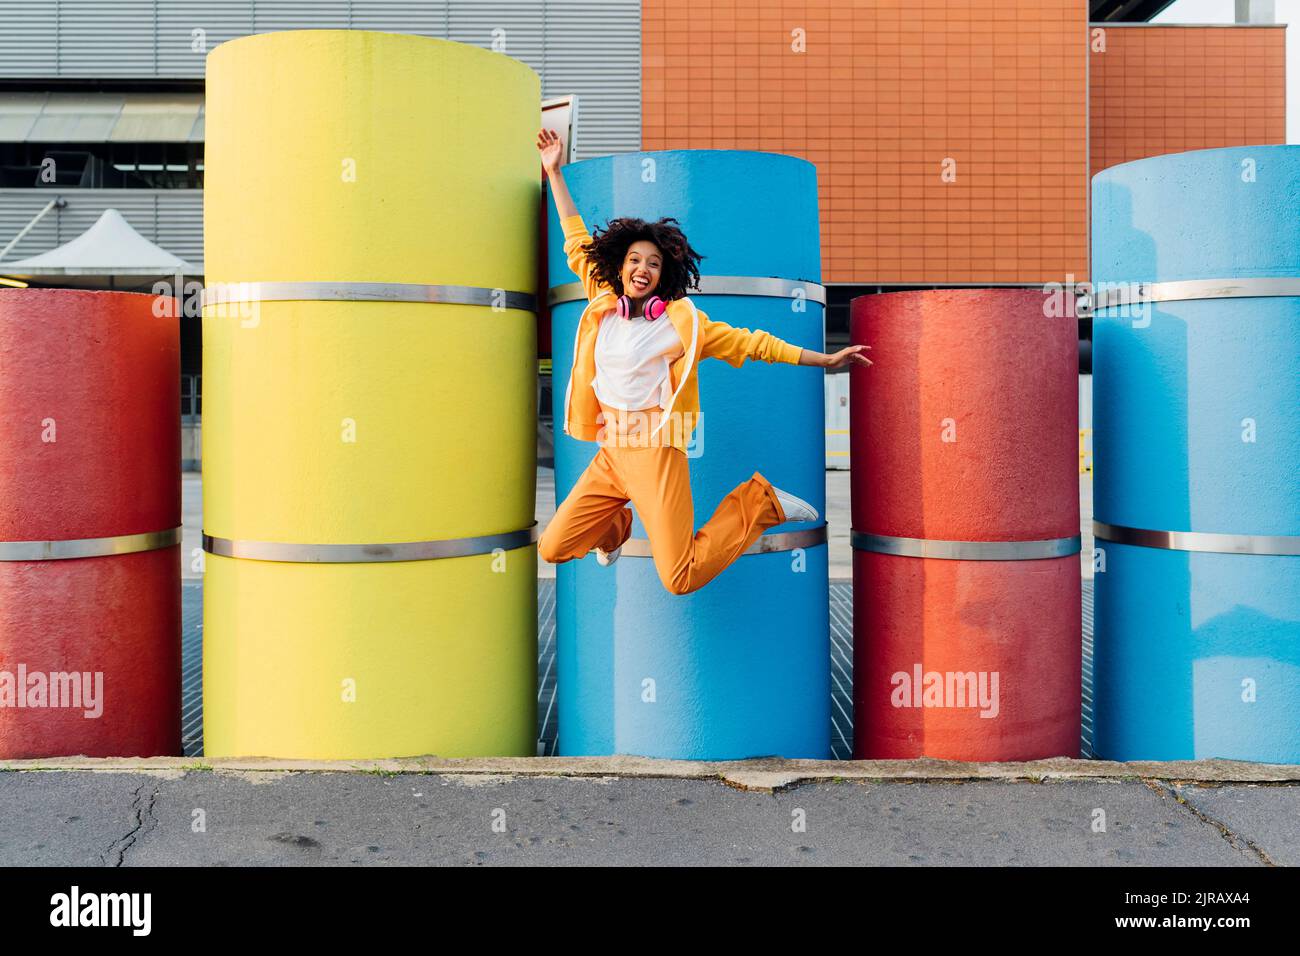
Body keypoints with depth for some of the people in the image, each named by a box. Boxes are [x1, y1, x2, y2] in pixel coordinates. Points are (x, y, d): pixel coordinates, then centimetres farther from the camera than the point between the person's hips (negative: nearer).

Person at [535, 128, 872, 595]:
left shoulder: (680, 321, -2)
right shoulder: (603, 306, 9)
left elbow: (747, 342, 2)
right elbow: (578, 244, 18)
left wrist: (824, 360, 2)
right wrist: (555, 174, 21)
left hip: (654, 451, -5)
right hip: (608, 451, 5)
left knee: (681, 579, -12)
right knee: (552, 548, 2)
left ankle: (760, 501, 11)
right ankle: (615, 526, 34)